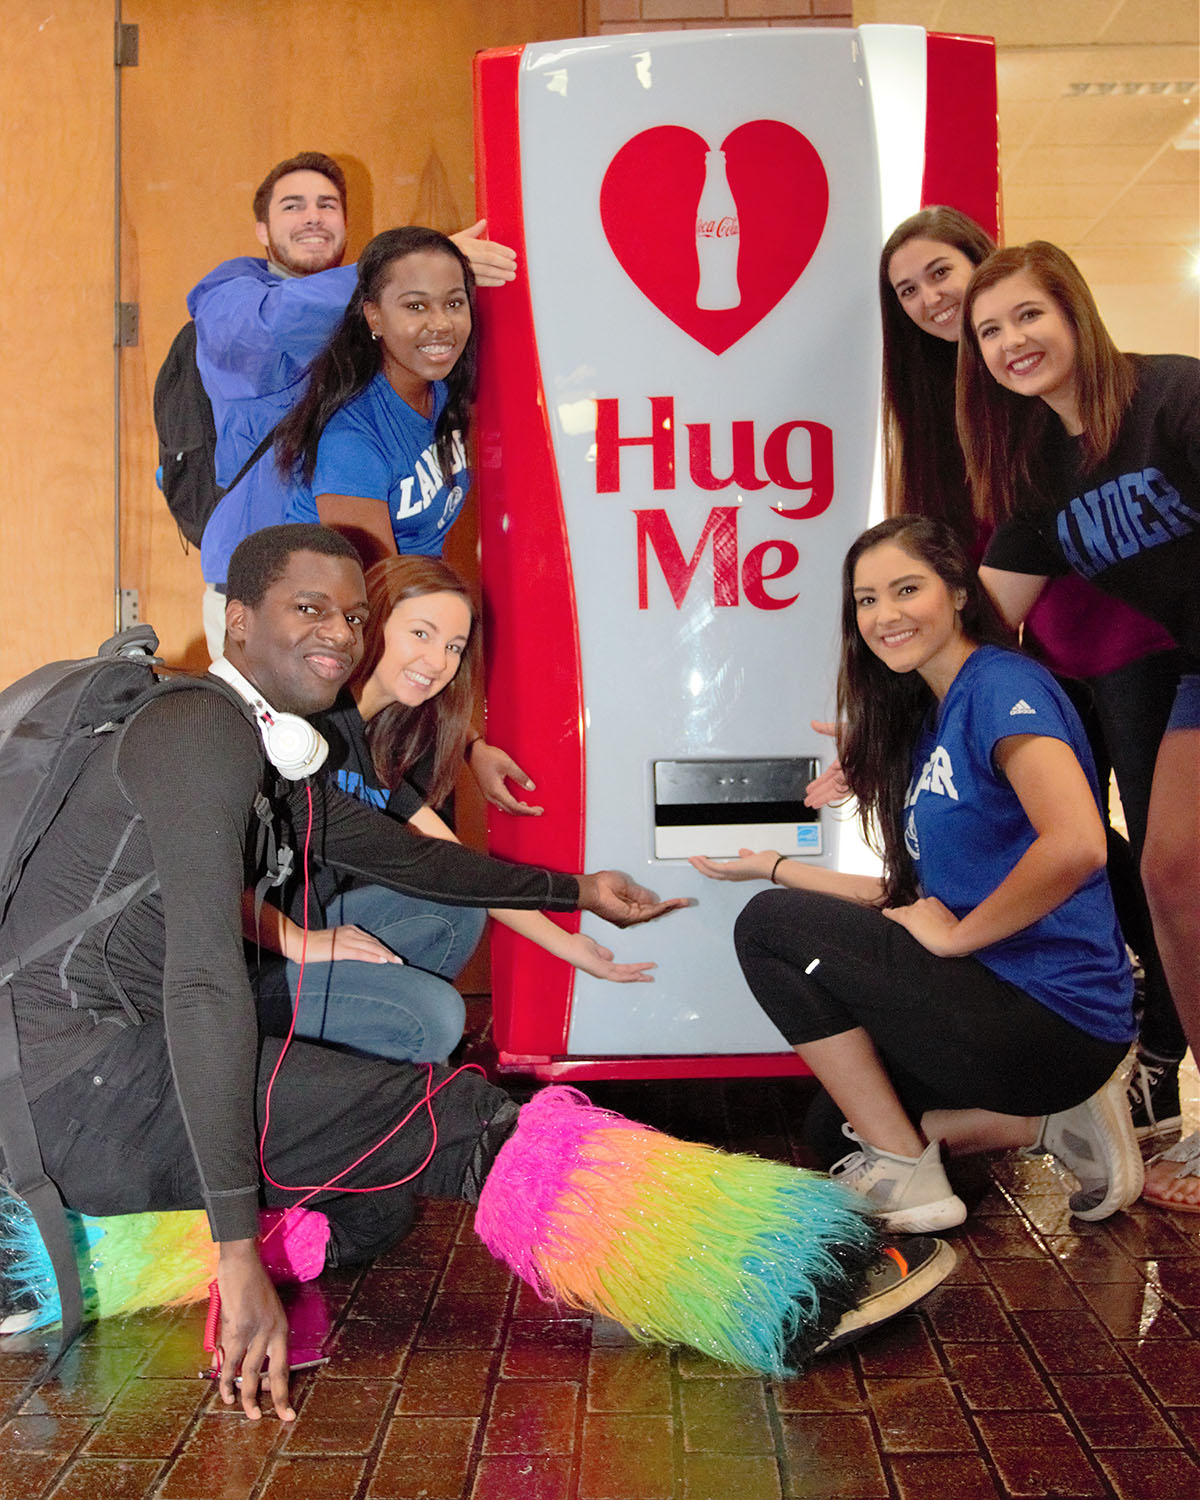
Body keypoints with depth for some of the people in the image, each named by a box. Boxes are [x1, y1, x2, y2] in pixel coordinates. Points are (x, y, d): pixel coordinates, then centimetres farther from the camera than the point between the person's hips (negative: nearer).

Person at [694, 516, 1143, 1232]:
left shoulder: (1003, 683, -13)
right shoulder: (929, 721, 15)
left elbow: (1076, 845, -29)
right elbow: (917, 897, 16)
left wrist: (956, 933, -17)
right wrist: (778, 867, 19)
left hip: (1049, 1015, -10)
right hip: (1003, 1001, 10)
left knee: (769, 926, -10)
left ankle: (906, 1175, -5)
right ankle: (1052, 1121, 10)